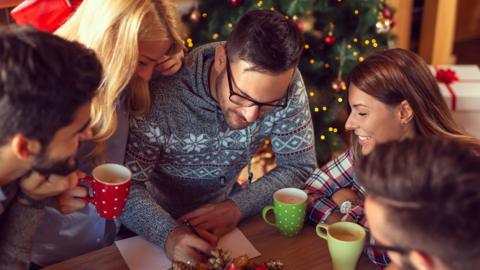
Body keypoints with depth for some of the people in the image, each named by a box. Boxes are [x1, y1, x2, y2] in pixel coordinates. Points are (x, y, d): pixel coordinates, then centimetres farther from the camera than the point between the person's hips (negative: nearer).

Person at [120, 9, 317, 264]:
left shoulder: (286, 85, -19)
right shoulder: (161, 94, -29)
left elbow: (300, 166, -11)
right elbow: (126, 186, -23)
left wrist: (237, 207, -25)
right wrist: (168, 234, -41)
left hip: (222, 208, 3)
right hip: (157, 224, -3)